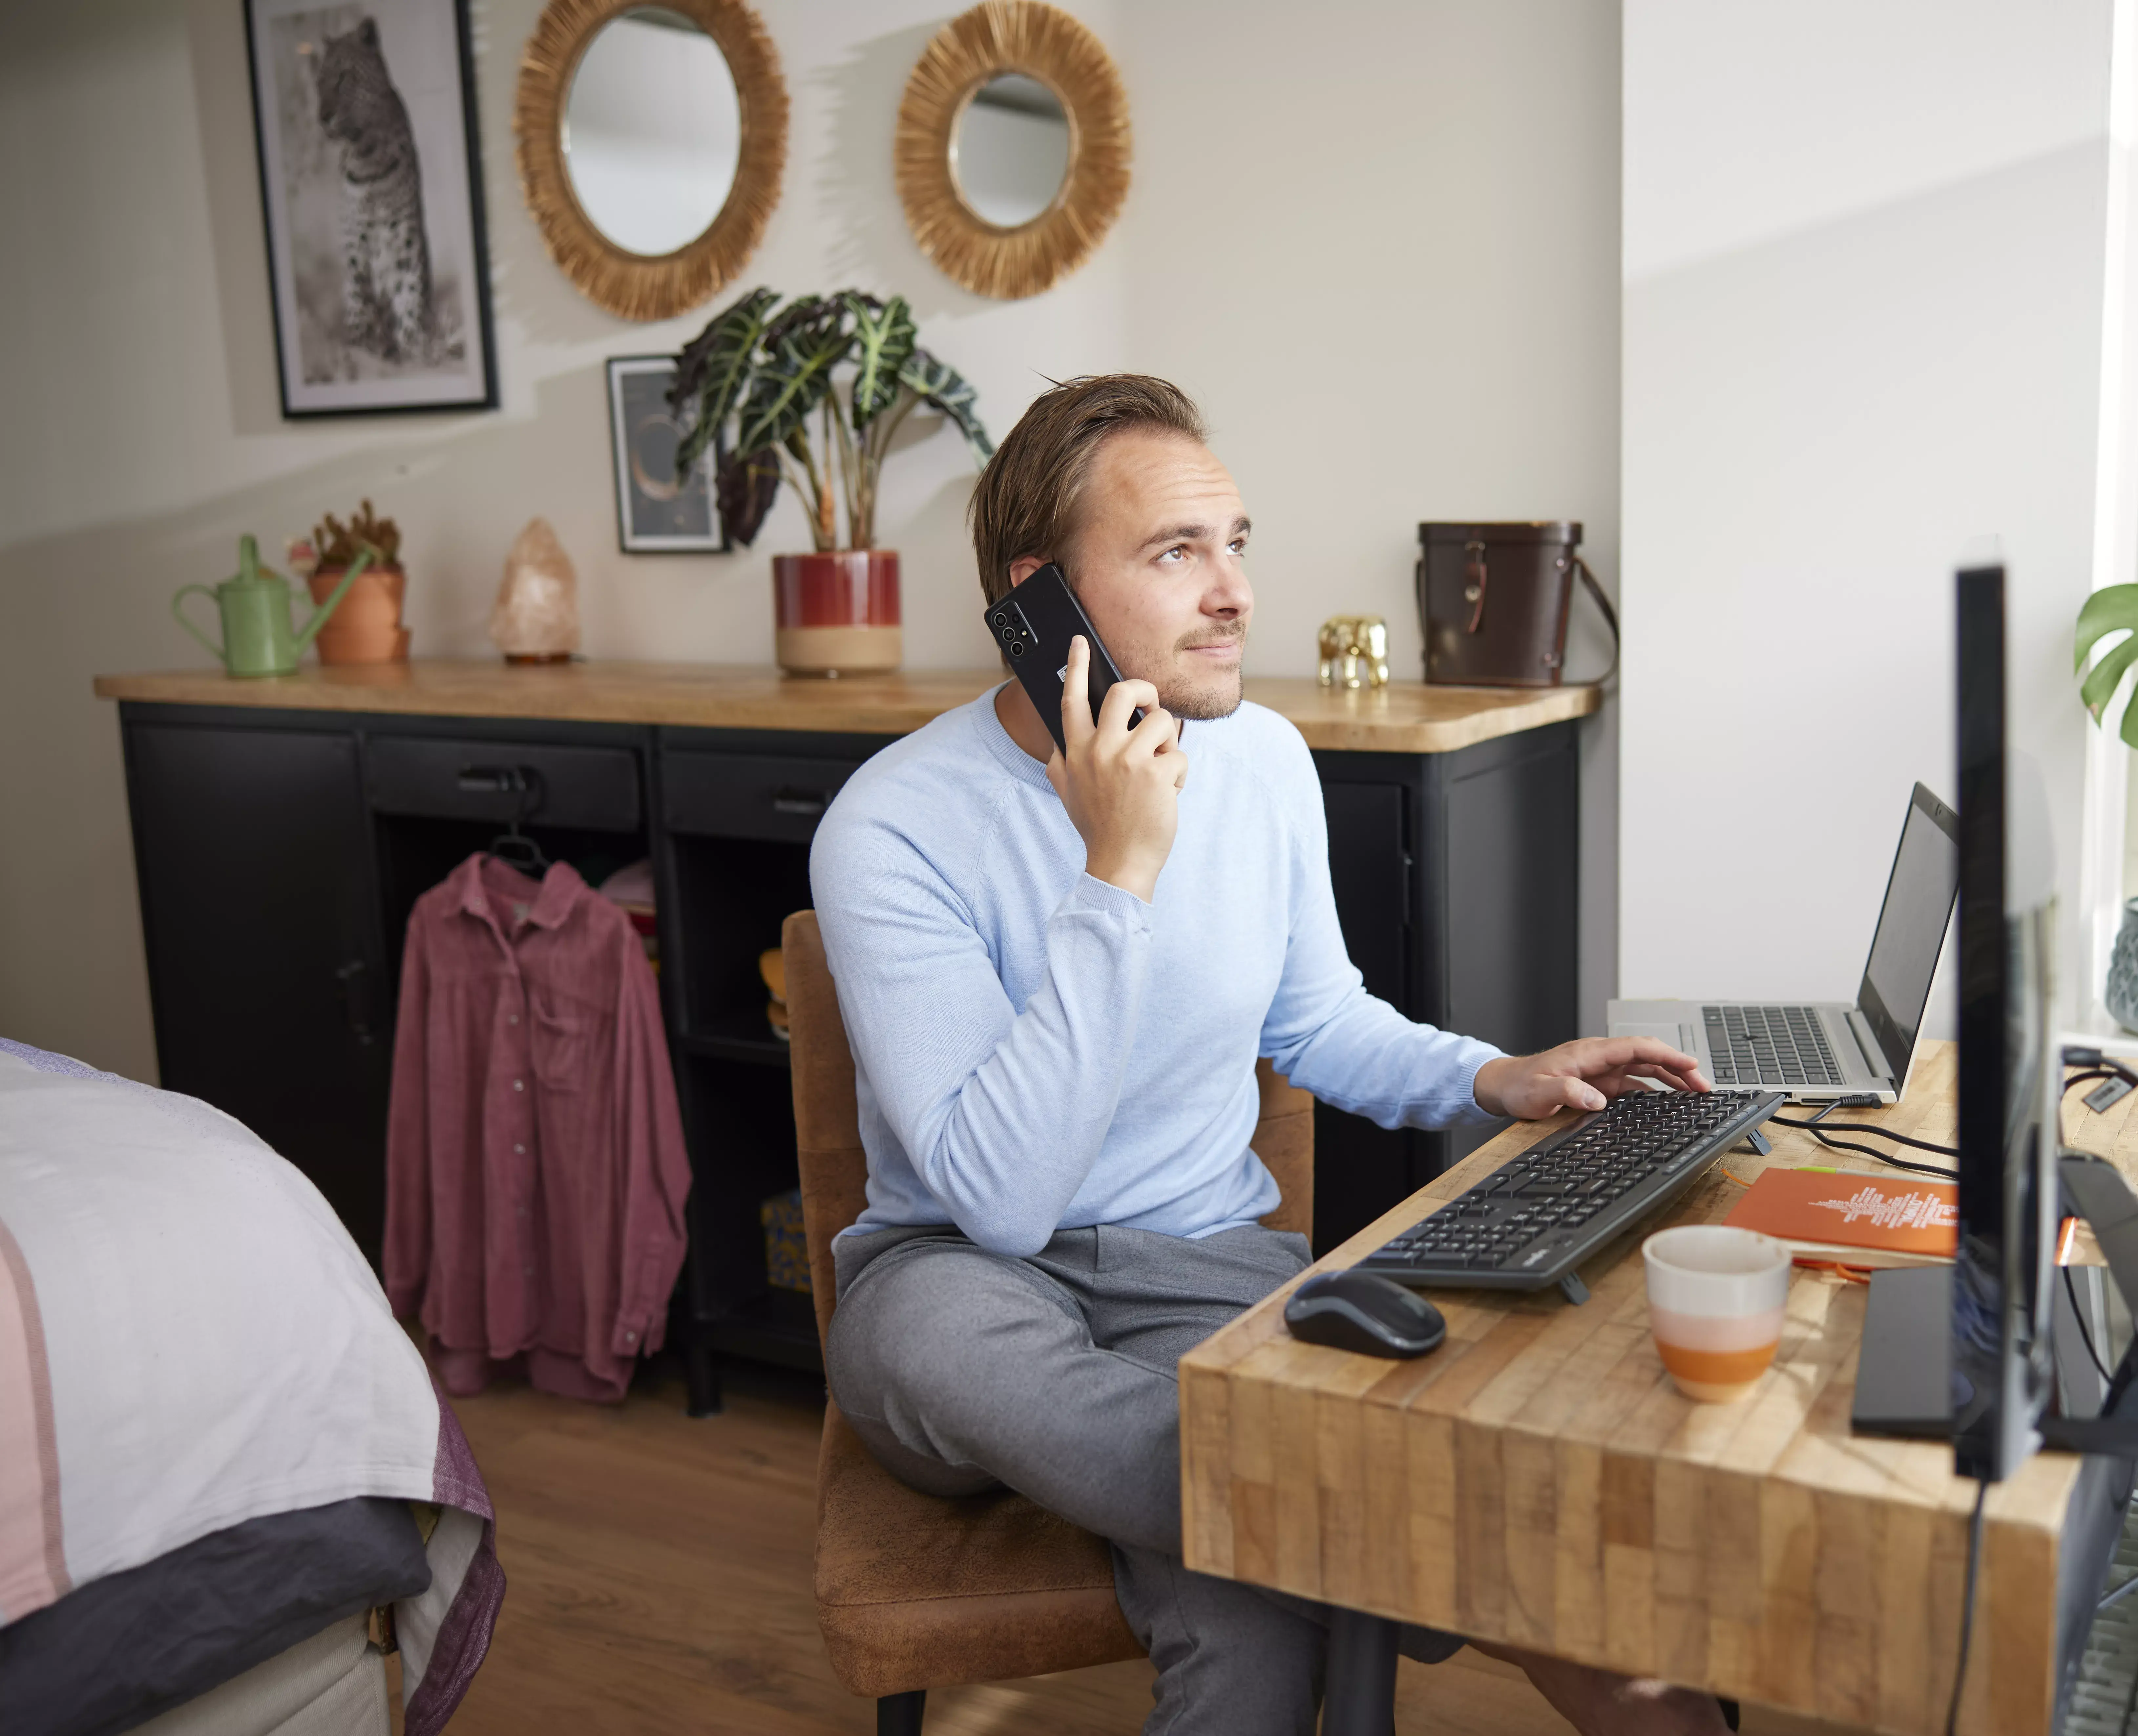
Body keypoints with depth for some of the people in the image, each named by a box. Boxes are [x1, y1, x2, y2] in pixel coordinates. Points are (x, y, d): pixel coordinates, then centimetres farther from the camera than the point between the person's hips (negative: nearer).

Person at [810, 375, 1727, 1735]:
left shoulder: (1265, 759, 1)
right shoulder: (895, 831, -18)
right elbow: (1000, 1200, -25)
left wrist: (1493, 1078, -1)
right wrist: (1119, 874, -28)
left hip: (1212, 1263, 2)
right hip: (967, 1268, -1)